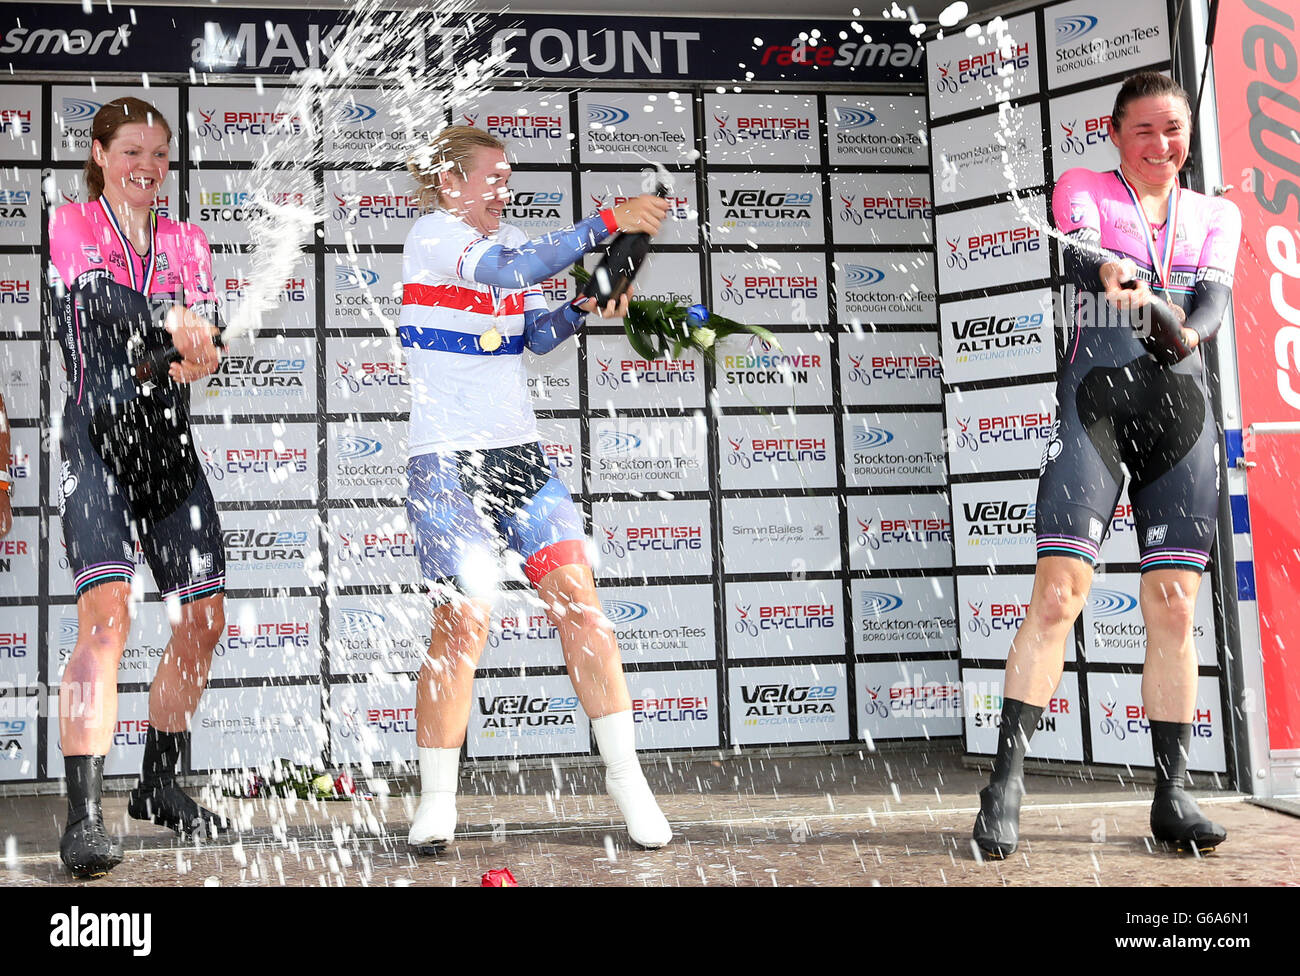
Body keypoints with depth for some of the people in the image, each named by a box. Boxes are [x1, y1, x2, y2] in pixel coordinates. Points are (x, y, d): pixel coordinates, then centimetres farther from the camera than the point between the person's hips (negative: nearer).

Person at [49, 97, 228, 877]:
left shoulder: (187, 242, 14)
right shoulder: (70, 227, 3)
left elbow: (207, 327, -2)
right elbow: (99, 302, -17)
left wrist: (198, 356, -24)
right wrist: (169, 327, -35)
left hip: (170, 445, 5)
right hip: (98, 443, -5)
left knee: (204, 620, 6)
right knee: (107, 613, -20)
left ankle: (161, 784, 24)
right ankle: (85, 816, -18)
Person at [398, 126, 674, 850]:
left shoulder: (508, 239, 16)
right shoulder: (433, 235, -5)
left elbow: (535, 334, 10)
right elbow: (510, 271, -24)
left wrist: (585, 308, -8)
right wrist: (608, 222, -25)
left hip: (520, 452, 6)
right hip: (448, 463, -6)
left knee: (580, 599, -4)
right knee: (465, 620, -11)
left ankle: (626, 775, 5)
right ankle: (437, 802, 6)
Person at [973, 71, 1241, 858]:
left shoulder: (1216, 216, 17)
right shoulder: (1083, 189, 10)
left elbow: (1215, 298, 0)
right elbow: (1080, 253, -12)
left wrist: (1187, 330, -24)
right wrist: (1113, 278, -35)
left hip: (1184, 408, 3)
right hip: (1097, 400, -3)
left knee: (1174, 608, 1)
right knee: (1058, 593, -13)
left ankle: (1172, 795, 10)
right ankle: (1007, 782, -9)